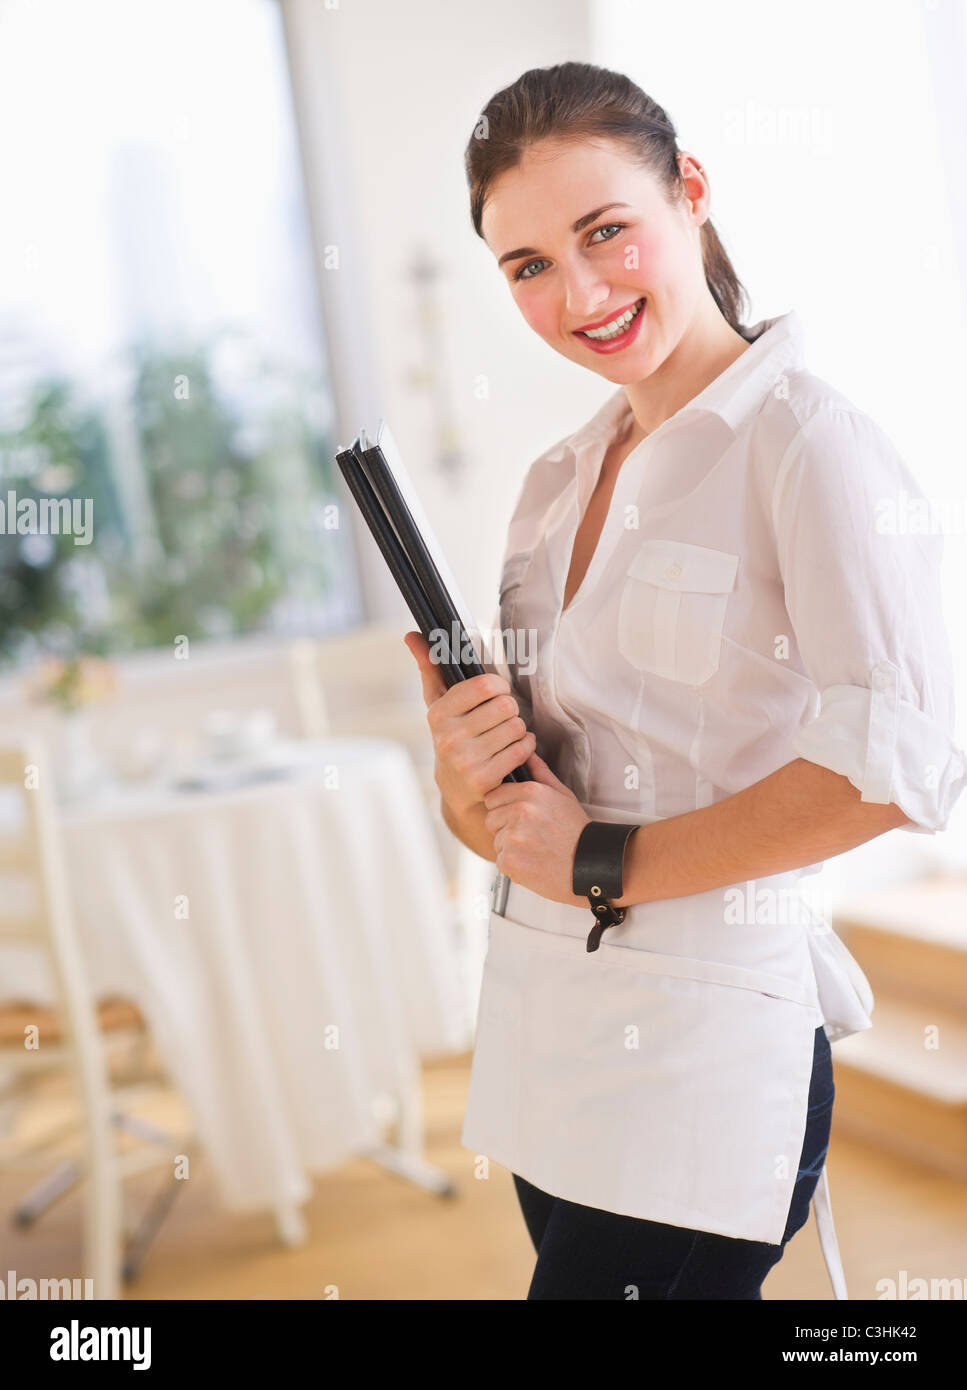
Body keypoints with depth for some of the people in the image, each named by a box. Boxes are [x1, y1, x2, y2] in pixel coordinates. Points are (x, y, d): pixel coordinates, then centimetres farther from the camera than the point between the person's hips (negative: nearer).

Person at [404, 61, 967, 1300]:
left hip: (703, 1047, -6)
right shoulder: (556, 479, 12)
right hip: (539, 1019, 7)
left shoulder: (807, 439, -10)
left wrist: (608, 863, -12)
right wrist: (467, 783, -9)